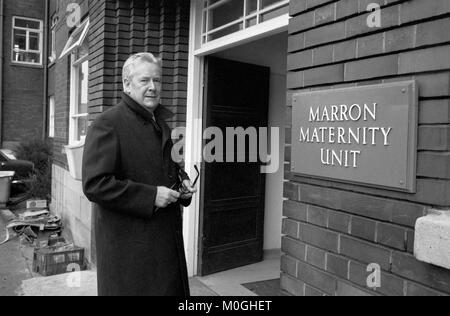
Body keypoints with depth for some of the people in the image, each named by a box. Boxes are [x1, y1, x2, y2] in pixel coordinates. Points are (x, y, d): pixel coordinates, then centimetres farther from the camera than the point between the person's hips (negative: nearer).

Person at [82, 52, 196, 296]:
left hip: (166, 236, 8)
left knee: (172, 288, 15)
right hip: (127, 243, -8)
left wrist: (182, 180, 6)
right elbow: (94, 185, -21)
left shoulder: (160, 123, 15)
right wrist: (150, 196, -22)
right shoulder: (107, 125, -13)